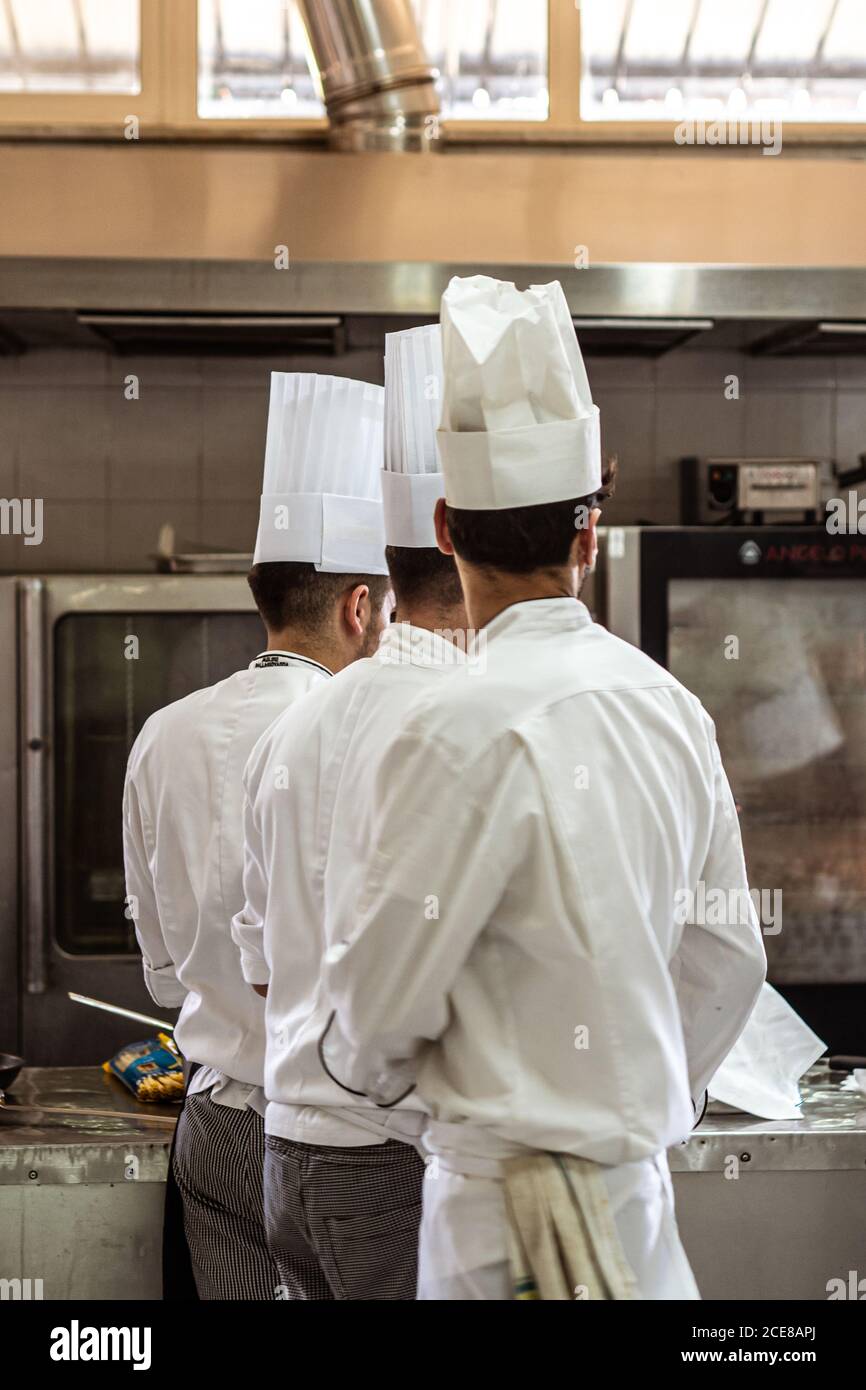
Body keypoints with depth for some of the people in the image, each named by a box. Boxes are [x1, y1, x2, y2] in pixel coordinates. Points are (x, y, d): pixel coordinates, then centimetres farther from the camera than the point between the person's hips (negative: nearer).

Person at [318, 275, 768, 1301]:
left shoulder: (468, 730, -20)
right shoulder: (670, 705, 2)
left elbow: (381, 996, -13)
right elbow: (728, 957, 11)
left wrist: (364, 1067, 9)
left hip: (513, 1211, -7)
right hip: (637, 1188, 7)